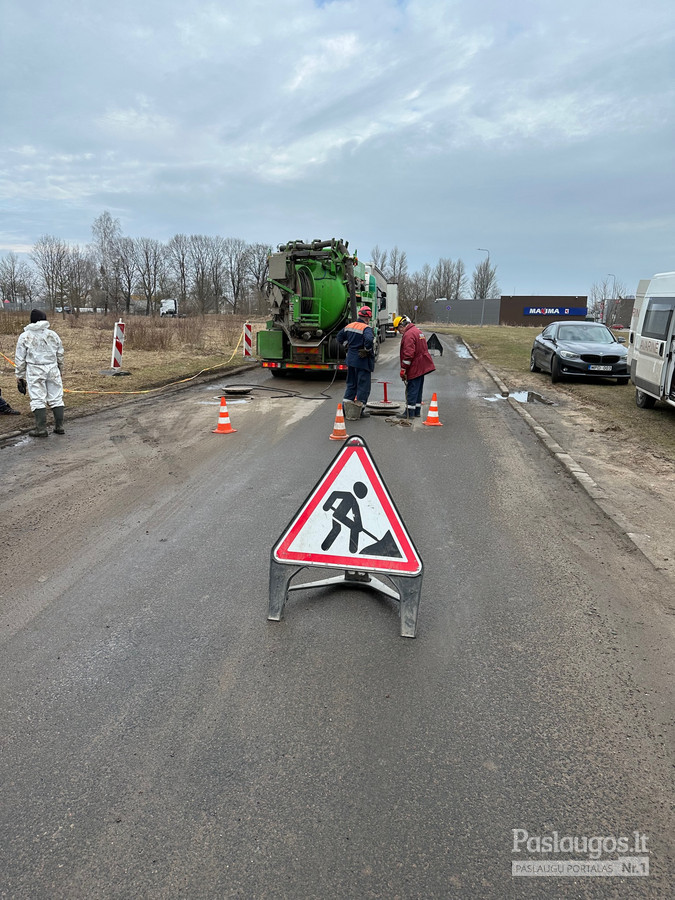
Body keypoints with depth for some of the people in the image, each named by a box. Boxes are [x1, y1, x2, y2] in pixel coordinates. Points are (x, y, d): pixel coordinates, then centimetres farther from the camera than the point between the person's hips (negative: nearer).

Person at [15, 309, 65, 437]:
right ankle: (59, 426, 11)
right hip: (52, 369, 2)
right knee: (56, 398, 8)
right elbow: (60, 355, 12)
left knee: (38, 400, 1)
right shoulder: (53, 334, 6)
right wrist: (60, 370, 24)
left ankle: (41, 429, 1)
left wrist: (20, 376, 9)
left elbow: (20, 359, 1)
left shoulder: (24, 336, 0)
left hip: (35, 371, -2)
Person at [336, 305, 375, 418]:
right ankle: (360, 410, 8)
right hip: (363, 361, -7)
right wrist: (367, 350, -19)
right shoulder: (366, 328, -16)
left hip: (351, 359, 7)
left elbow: (339, 337, 19)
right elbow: (369, 340, -34)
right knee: (363, 385, 3)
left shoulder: (349, 326, 8)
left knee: (351, 384, 18)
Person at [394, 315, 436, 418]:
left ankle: (409, 413, -2)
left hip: (414, 368, -10)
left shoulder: (408, 334, -16)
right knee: (418, 390, 15)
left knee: (411, 390, -5)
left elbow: (408, 354, -24)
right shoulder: (417, 331, 17)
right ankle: (417, 412, 21)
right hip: (422, 367, 10)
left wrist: (403, 369, -19)